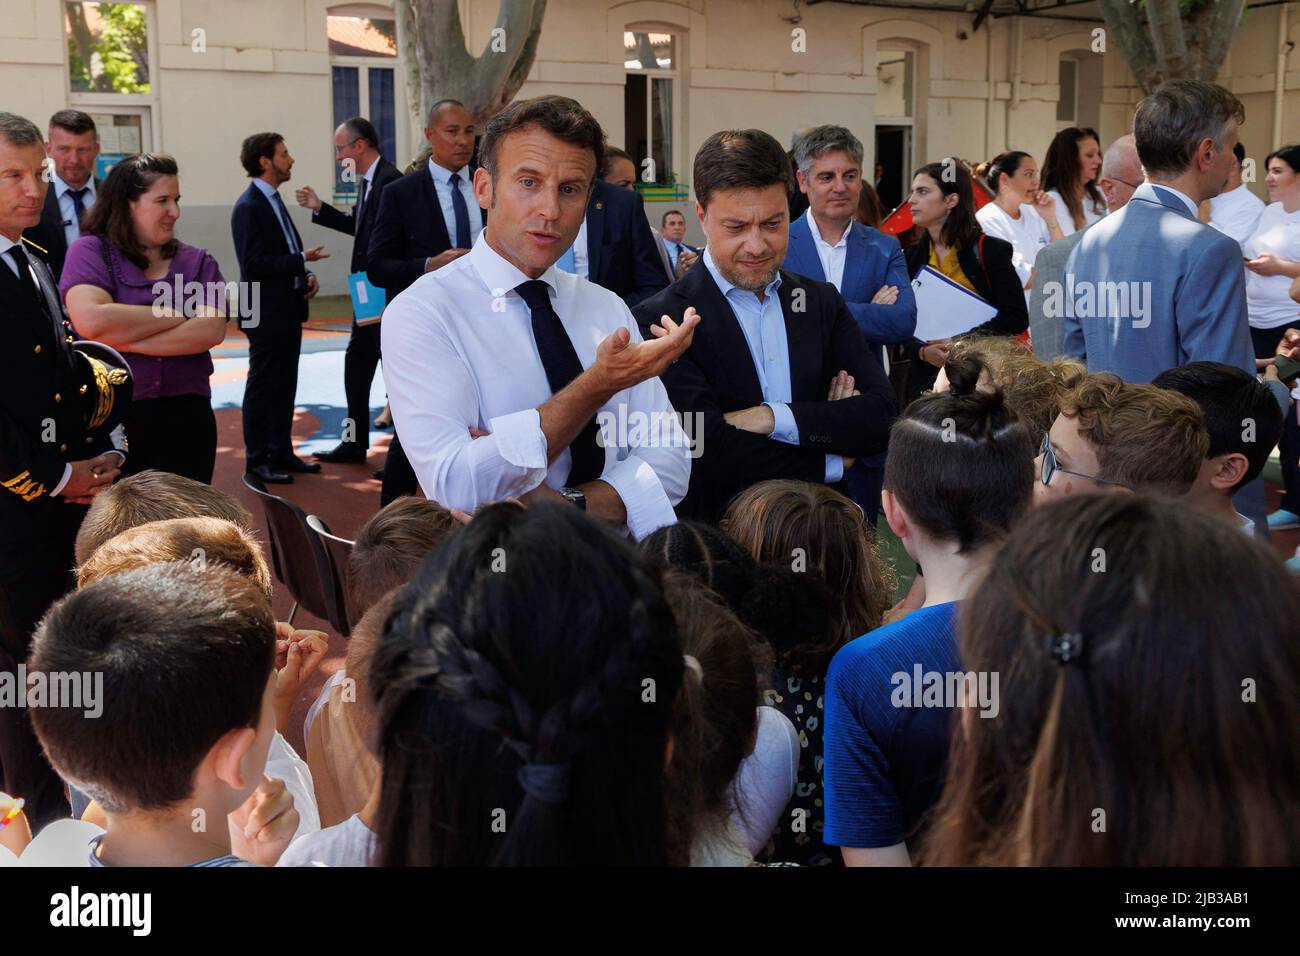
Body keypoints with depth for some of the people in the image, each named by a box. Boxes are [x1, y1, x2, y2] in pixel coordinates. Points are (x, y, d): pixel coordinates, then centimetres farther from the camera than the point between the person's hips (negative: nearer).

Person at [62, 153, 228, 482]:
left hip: (187, 417, 3)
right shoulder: (91, 251, 0)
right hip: (110, 419, -3)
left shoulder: (197, 262, 8)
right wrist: (178, 315, -10)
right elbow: (91, 321, -18)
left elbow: (212, 331, -8)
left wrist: (124, 342, -14)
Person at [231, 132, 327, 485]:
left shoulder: (274, 201, 14)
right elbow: (254, 264, -20)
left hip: (288, 309, 9)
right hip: (266, 313, -9)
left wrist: (305, 277, 4)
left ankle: (281, 452, 23)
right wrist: (302, 259, -20)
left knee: (285, 386, 14)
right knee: (262, 386, -1)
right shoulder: (248, 207, -14)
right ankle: (257, 460, 7)